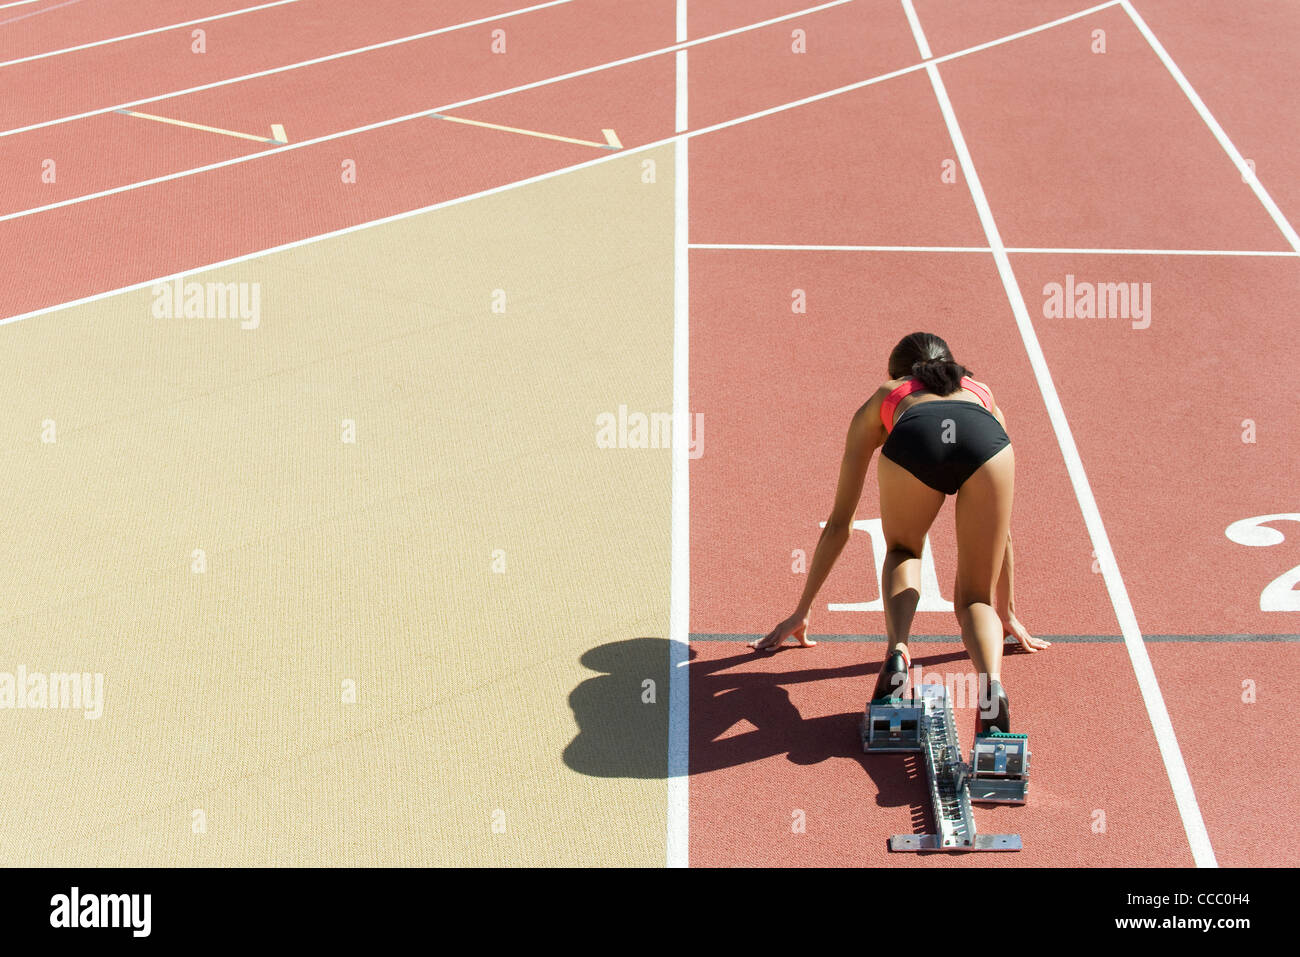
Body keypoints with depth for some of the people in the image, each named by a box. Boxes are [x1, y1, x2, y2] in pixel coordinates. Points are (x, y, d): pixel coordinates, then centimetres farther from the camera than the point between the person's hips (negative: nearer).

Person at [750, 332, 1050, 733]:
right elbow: (1002, 526, 50)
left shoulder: (879, 403, 42)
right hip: (985, 442, 1)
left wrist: (802, 611, 52)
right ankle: (991, 684, -17)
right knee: (975, 598, 15)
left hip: (913, 442, 0)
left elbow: (838, 523, 44)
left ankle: (897, 650, 3)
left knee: (903, 553, 31)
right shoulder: (985, 397, 45)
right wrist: (1008, 612, 60)